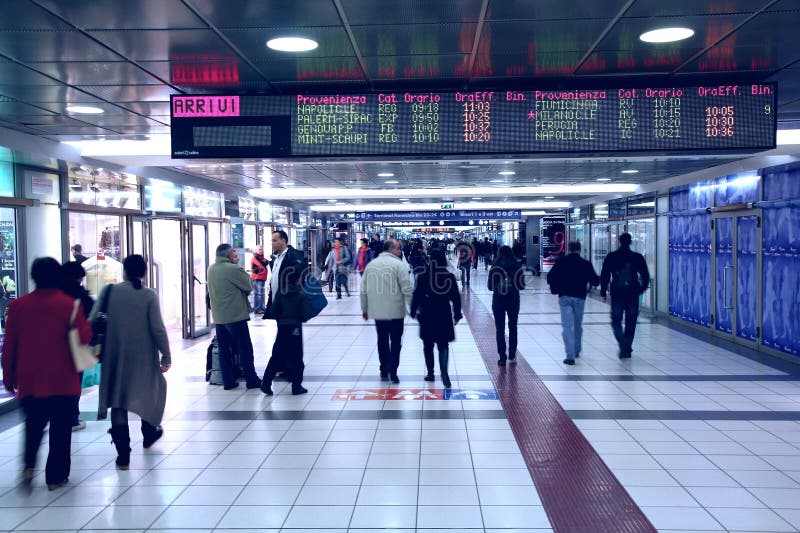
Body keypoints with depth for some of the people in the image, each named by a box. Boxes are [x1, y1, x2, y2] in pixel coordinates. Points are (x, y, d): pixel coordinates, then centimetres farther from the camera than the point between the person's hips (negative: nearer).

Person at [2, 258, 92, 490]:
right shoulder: (69, 304, -9)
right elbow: (84, 336, -10)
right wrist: (85, 323, 9)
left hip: (29, 380, 3)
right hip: (63, 381, -3)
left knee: (33, 424, 21)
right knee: (60, 428, 8)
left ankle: (29, 466, 4)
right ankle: (56, 476, 11)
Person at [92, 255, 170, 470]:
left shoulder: (109, 291, -5)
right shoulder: (149, 296, -8)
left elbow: (93, 320, -6)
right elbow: (158, 328, -10)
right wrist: (166, 356, -2)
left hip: (115, 355, 1)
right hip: (143, 356, 0)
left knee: (117, 400, 6)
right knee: (150, 391, 23)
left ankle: (123, 454, 2)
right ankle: (149, 434, 40)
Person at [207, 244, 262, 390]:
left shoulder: (211, 269, 7)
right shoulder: (233, 269, -17)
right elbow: (249, 286, -9)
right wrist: (242, 271, 1)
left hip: (218, 317, 7)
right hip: (235, 316, -7)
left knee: (224, 350, 11)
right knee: (245, 349, 3)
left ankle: (228, 381, 14)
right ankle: (251, 380, 9)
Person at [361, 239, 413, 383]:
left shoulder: (371, 265, 6)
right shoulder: (398, 265, -10)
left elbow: (364, 290, 10)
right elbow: (407, 289, -14)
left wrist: (364, 309, 19)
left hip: (377, 312, 5)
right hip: (395, 312, -5)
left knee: (382, 341, 16)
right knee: (395, 342, 5)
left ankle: (384, 371, 24)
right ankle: (393, 372, 1)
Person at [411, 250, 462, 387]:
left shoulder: (423, 277, -8)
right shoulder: (450, 277, -3)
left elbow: (416, 296, -4)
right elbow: (456, 298, 0)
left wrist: (413, 312, 8)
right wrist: (457, 315, 10)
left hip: (427, 316, -1)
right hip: (444, 316, 1)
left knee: (428, 345, 14)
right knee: (443, 345, 6)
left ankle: (430, 373, 23)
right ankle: (444, 372, -14)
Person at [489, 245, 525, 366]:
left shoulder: (495, 267, -6)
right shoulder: (517, 266, -3)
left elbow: (490, 286, -6)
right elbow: (522, 286, -1)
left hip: (498, 300, -2)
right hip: (513, 299, 2)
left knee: (500, 329, 5)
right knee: (513, 327, 18)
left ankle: (502, 357, 1)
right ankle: (512, 356, 23)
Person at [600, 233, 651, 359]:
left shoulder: (611, 257, -1)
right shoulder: (638, 257, 1)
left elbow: (604, 276, -1)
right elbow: (645, 276, 4)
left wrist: (603, 293, 4)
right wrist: (642, 288, 20)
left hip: (617, 294, -1)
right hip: (633, 294, 1)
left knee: (616, 320, 9)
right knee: (631, 322, 11)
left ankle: (622, 343, -14)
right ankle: (627, 349, 14)